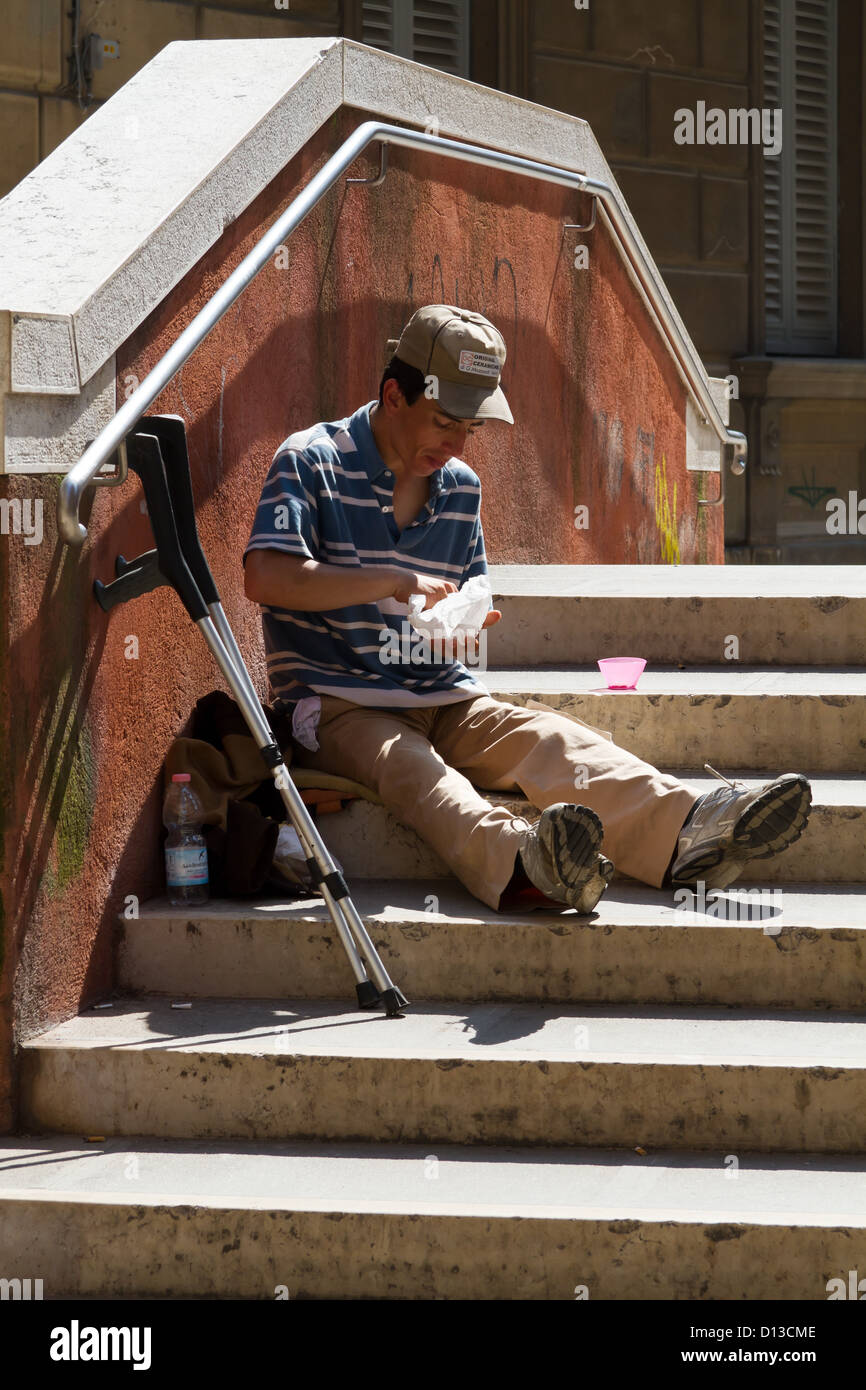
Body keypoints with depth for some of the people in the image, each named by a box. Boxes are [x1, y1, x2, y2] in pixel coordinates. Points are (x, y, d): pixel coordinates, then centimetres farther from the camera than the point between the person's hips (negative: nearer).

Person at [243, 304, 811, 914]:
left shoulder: (461, 487, 16)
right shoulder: (311, 461, -3)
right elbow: (264, 578, -18)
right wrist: (393, 582, -22)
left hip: (445, 703, 5)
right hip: (338, 704, -5)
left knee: (546, 737, -25)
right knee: (406, 765, -39)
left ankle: (688, 829, -53)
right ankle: (520, 862, -71)